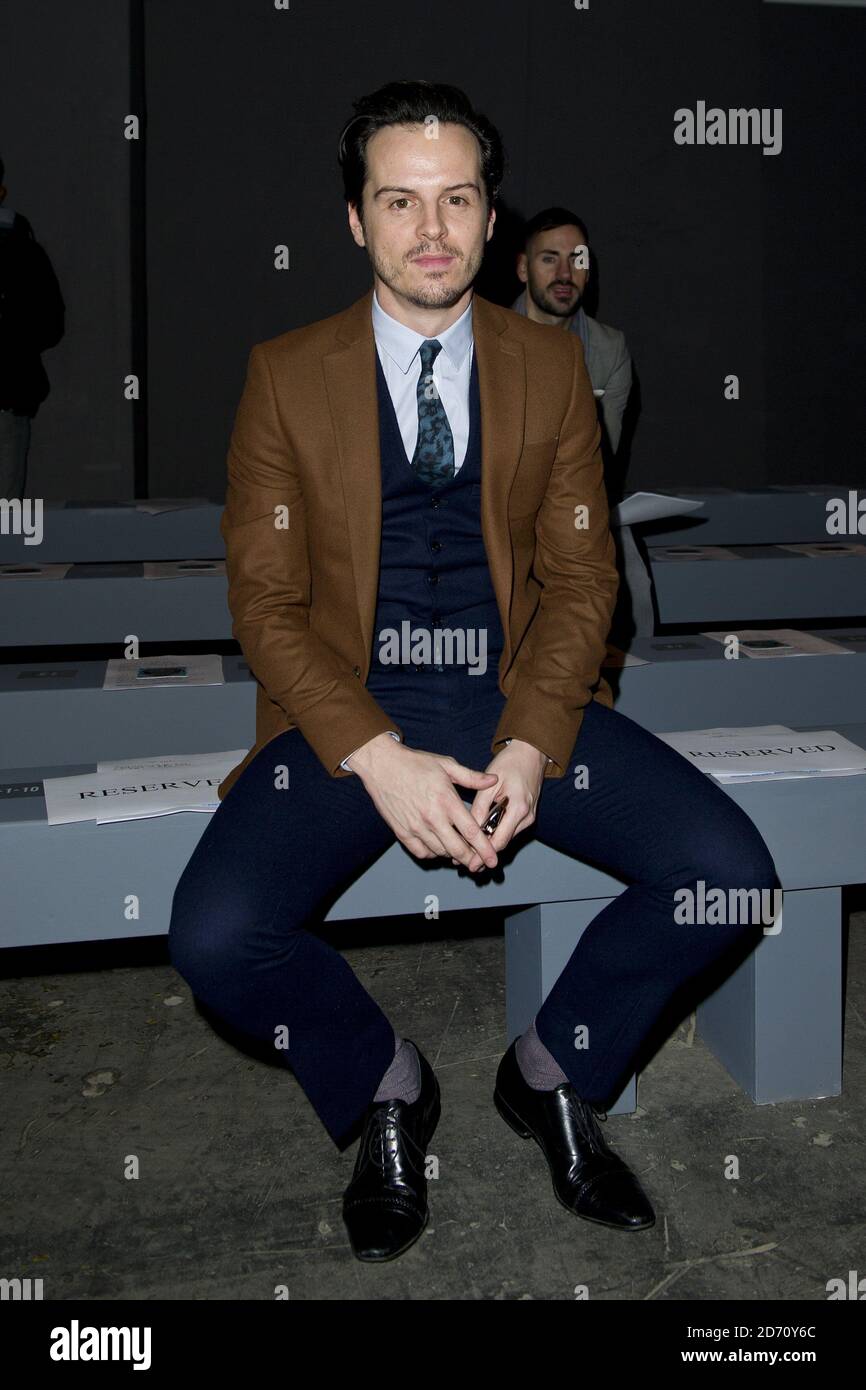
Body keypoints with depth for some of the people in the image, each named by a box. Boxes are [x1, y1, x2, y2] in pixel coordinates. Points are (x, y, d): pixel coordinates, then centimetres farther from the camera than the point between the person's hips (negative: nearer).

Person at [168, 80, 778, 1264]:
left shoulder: (552, 367, 7)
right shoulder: (285, 376, 1)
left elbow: (581, 579, 4)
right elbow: (266, 599, -3)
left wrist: (530, 748, -14)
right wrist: (377, 759, -18)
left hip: (520, 692, 2)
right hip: (346, 707, -1)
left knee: (732, 873, -18)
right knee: (214, 939, -25)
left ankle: (553, 1071, 11)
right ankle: (384, 1084, 9)